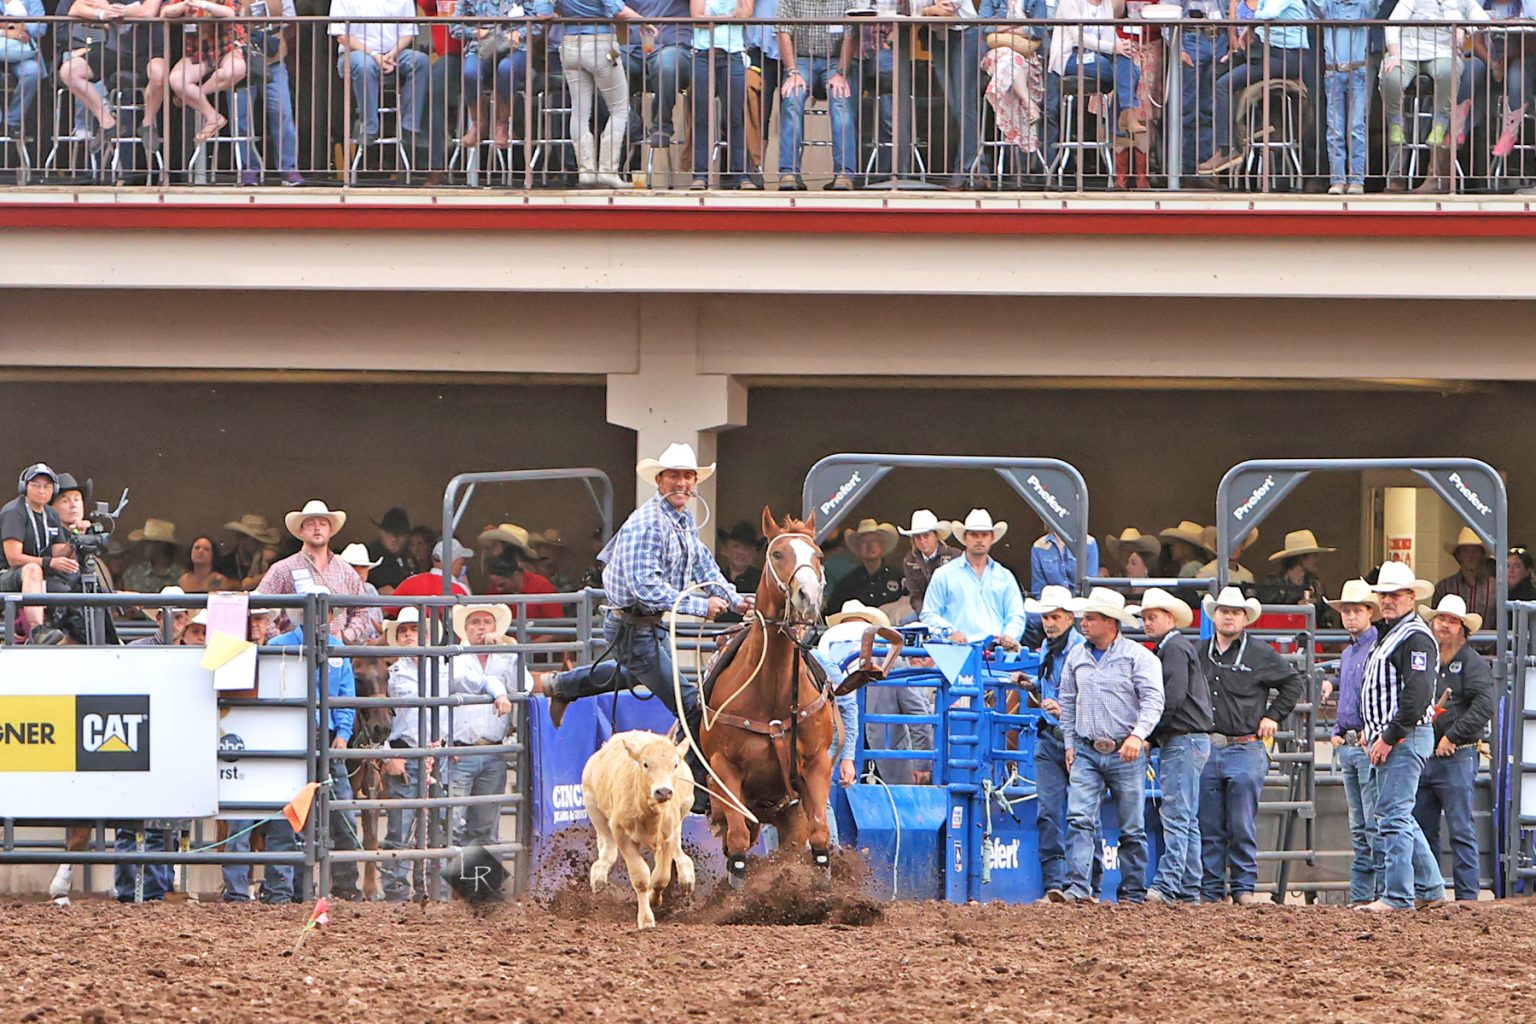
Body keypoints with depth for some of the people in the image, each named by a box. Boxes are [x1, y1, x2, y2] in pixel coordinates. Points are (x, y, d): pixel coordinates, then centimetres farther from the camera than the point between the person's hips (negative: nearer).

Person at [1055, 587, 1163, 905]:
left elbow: (1153, 700, -11)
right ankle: (1077, 887, -20)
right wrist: (1070, 743, 11)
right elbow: (1068, 702, 18)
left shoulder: (1137, 656, -4)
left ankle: (1133, 893, 11)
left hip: (1125, 753, -3)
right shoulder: (1076, 657, 10)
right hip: (1086, 751, 3)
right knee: (1079, 819, -13)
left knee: (1132, 828, 4)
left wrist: (1138, 735, -25)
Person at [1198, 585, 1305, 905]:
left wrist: (1273, 716, 5)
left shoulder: (1260, 655, 3)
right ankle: (1211, 889, 8)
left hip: (1245, 749, -3)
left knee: (1242, 827, -2)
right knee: (1208, 828, 4)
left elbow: (1295, 683, 12)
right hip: (1205, 749, 3)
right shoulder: (1199, 654, 11)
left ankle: (1244, 887, 4)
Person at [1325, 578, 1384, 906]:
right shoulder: (1346, 654, 19)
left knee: (1375, 825, -11)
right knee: (1358, 828, 10)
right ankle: (1360, 895, 12)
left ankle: (1383, 891, -12)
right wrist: (1336, 733, 14)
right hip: (1347, 745, 9)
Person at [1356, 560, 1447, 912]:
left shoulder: (1415, 637, -14)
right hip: (1386, 737, 11)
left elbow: (1417, 696, -23)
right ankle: (1429, 889, 22)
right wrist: (1371, 731, 16)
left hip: (1406, 739, -11)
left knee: (1393, 816, -11)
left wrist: (1389, 737, -21)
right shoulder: (1387, 635, 20)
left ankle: (1397, 897, -9)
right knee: (1400, 817, 15)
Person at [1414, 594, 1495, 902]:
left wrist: (1453, 737, -17)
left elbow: (1484, 706, -15)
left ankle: (1468, 896, -4)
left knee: (1461, 831, -6)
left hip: (1456, 757, -6)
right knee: (1422, 828, 9)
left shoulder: (1473, 662, -3)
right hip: (1422, 758, 6)